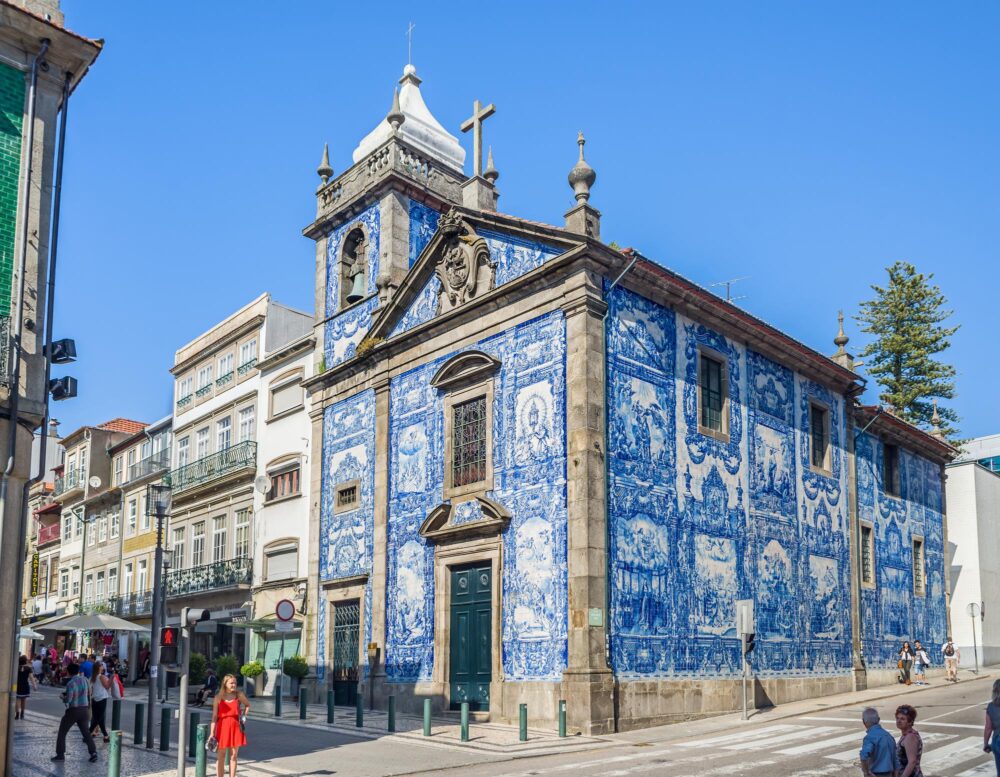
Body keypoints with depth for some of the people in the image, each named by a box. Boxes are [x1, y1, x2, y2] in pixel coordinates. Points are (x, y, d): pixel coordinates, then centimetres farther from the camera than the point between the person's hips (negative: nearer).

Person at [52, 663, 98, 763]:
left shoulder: (71, 683, -17)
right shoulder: (85, 680, 1)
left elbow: (68, 699, -20)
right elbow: (88, 694, 12)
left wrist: (63, 697, 0)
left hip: (73, 710, -5)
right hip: (84, 709, 5)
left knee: (62, 732, 13)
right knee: (86, 732, 10)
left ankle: (60, 754, 13)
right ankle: (93, 752, -3)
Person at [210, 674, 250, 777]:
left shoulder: (239, 695, 1)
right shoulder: (218, 697, -4)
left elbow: (247, 705, 20)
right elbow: (214, 716, -5)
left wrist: (244, 716, 3)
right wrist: (212, 733, -8)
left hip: (235, 727, 2)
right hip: (223, 726, -2)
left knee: (233, 756, 6)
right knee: (221, 756, 4)